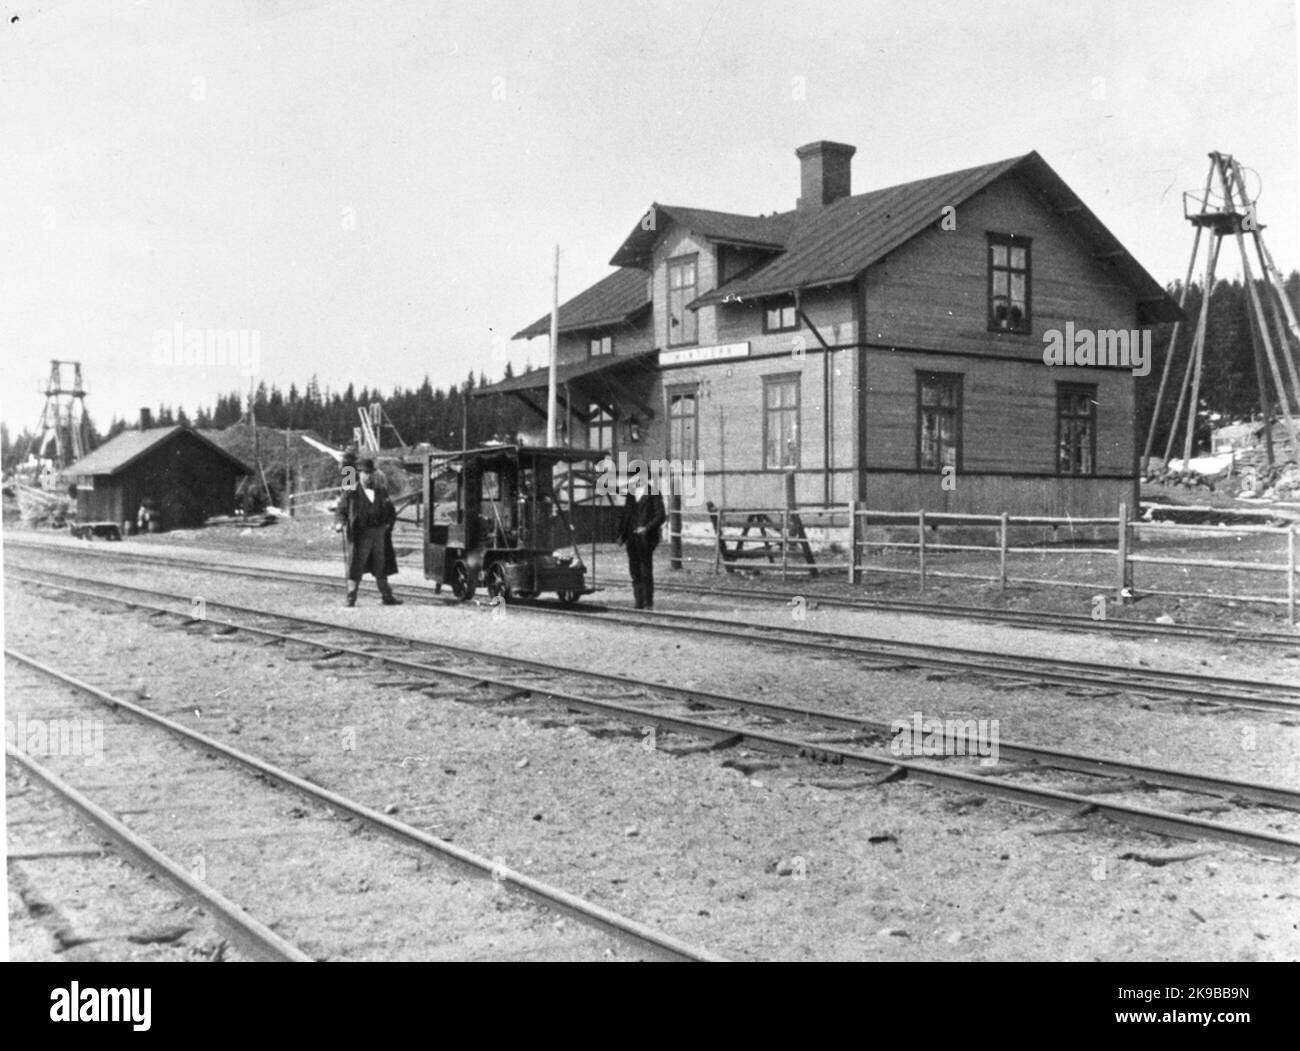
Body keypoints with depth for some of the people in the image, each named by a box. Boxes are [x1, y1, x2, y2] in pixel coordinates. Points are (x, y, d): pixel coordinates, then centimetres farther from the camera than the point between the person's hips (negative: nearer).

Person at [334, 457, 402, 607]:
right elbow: (342, 509, -6)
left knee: (381, 567, 13)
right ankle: (350, 597, 1)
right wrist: (340, 523, -24)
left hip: (379, 534, 4)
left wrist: (388, 523, -2)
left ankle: (387, 596, 22)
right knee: (355, 566, -5)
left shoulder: (381, 491, 10)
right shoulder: (351, 492, -4)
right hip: (360, 535, -4)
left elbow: (391, 511, 15)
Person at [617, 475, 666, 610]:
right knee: (635, 571, 6)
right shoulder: (631, 494, 15)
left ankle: (649, 603, 1)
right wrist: (622, 534, 12)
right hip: (632, 538, 6)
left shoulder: (653, 494, -4)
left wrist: (647, 528, -19)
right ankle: (639, 603, 11)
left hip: (646, 538, -6)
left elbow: (660, 516, -7)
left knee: (646, 572, -5)